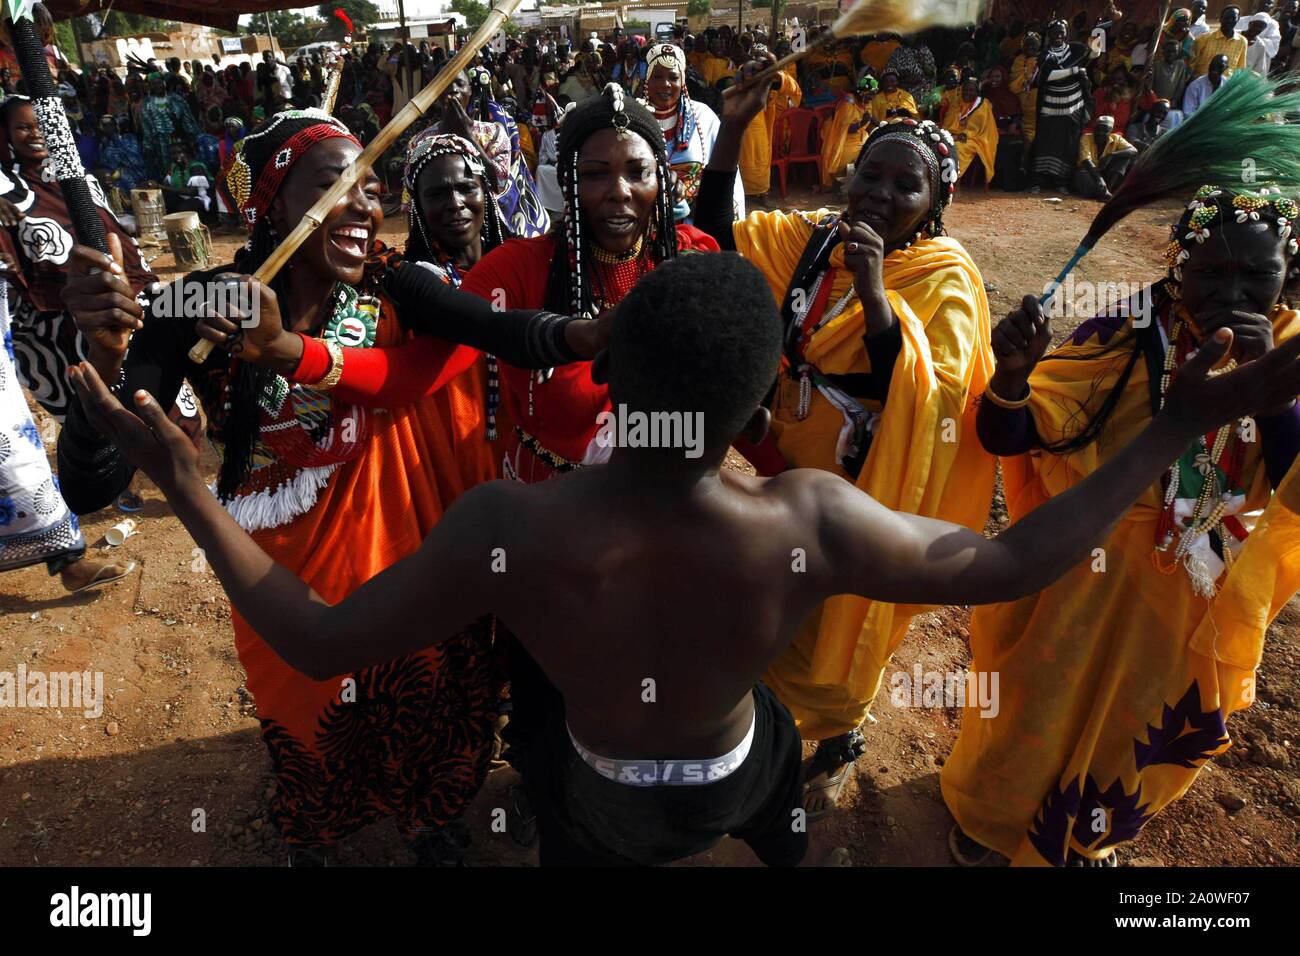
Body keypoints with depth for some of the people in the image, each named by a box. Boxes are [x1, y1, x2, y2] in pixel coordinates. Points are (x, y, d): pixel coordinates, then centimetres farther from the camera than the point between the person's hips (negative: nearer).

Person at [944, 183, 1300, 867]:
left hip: (1196, 598, 4)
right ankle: (987, 808, 48)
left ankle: (1084, 835, 55)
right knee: (1036, 707, 16)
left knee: (1143, 721, 24)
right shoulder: (1125, 338, -17)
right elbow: (1005, 439, -21)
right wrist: (1013, 372, -41)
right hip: (1086, 575, -3)